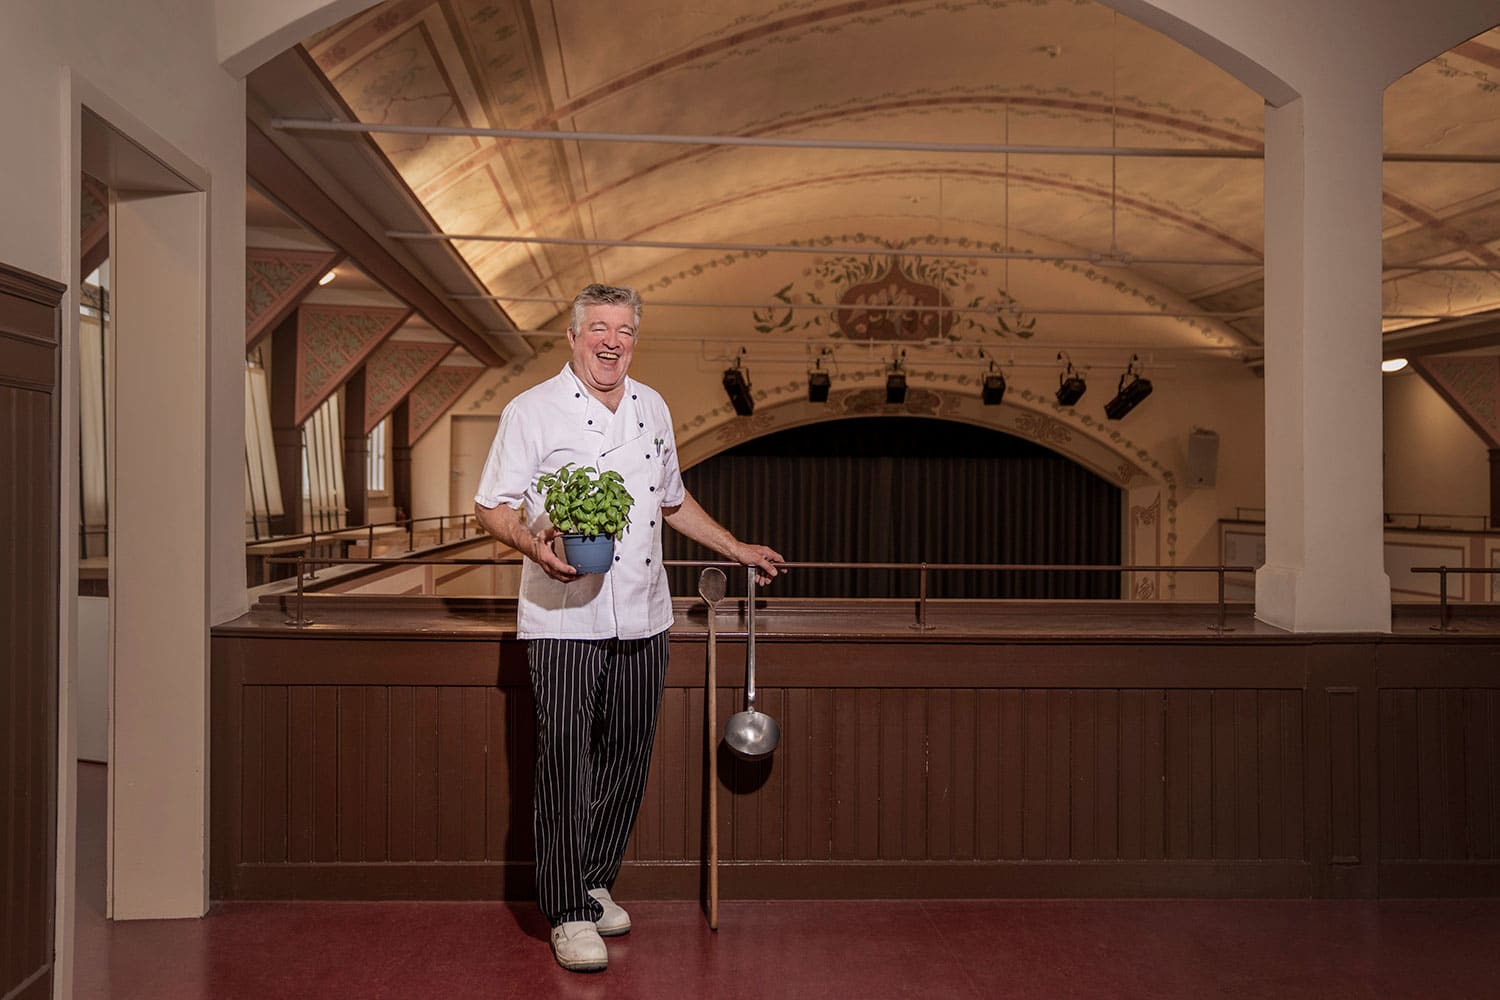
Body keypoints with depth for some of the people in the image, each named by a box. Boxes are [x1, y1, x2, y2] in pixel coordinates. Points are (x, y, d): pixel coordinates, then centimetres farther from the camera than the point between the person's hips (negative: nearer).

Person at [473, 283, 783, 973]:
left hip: (642, 618, 5)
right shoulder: (533, 411, -2)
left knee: (626, 758, 10)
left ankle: (597, 884, 28)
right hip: (565, 620, -5)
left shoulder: (652, 409, 14)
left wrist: (735, 549, 27)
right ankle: (568, 912, 8)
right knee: (565, 762, -5)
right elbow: (491, 507, -3)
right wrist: (534, 543, -22)